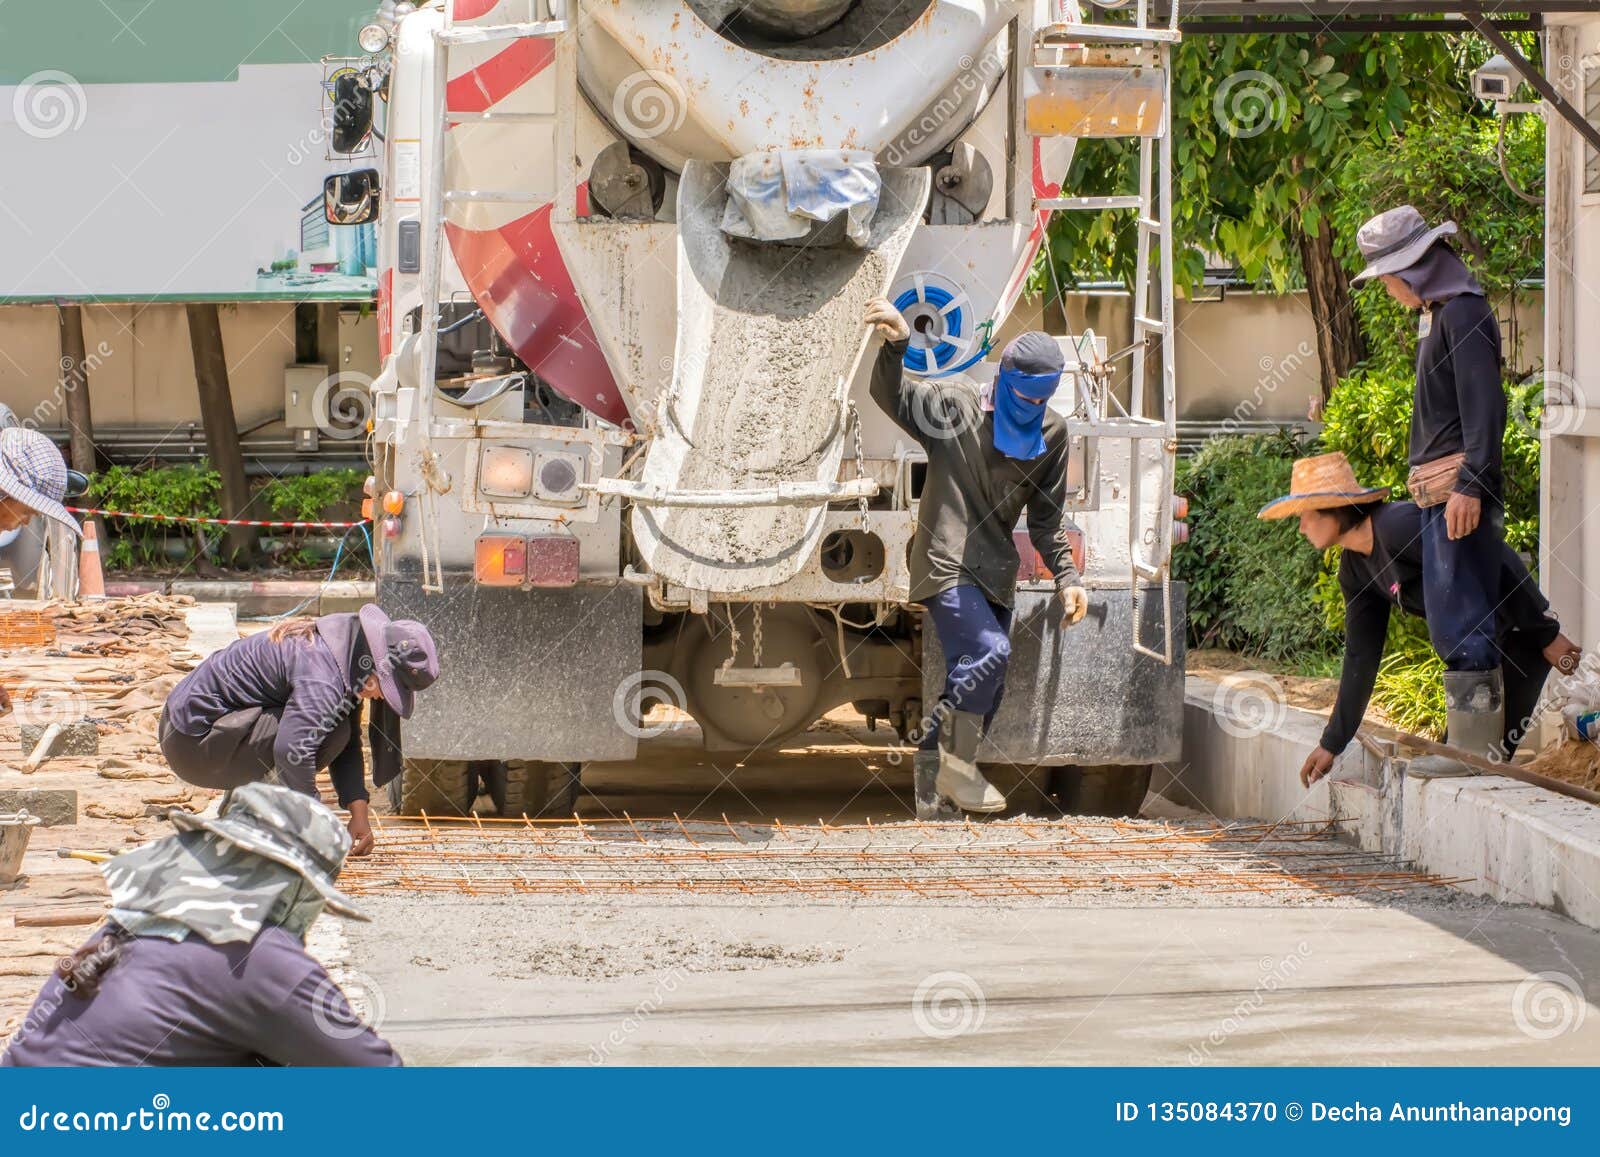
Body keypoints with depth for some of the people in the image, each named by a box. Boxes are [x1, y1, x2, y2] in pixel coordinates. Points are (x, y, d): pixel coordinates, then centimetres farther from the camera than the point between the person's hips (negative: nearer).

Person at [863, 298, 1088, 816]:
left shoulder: (1051, 434, 7)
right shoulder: (954, 405, -5)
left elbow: (1047, 518, 12)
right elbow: (891, 396, -18)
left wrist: (1066, 576, 2)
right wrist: (896, 345, -35)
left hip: (996, 575, 6)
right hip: (946, 566, -6)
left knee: (977, 685, 4)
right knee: (989, 651, -25)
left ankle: (930, 785, 17)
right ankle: (956, 762, -11)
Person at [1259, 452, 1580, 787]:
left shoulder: (1399, 527, -23)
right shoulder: (1355, 570, 7)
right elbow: (1361, 657, 13)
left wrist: (1546, 635, -20)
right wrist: (1332, 743, 12)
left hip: (1518, 633, -10)